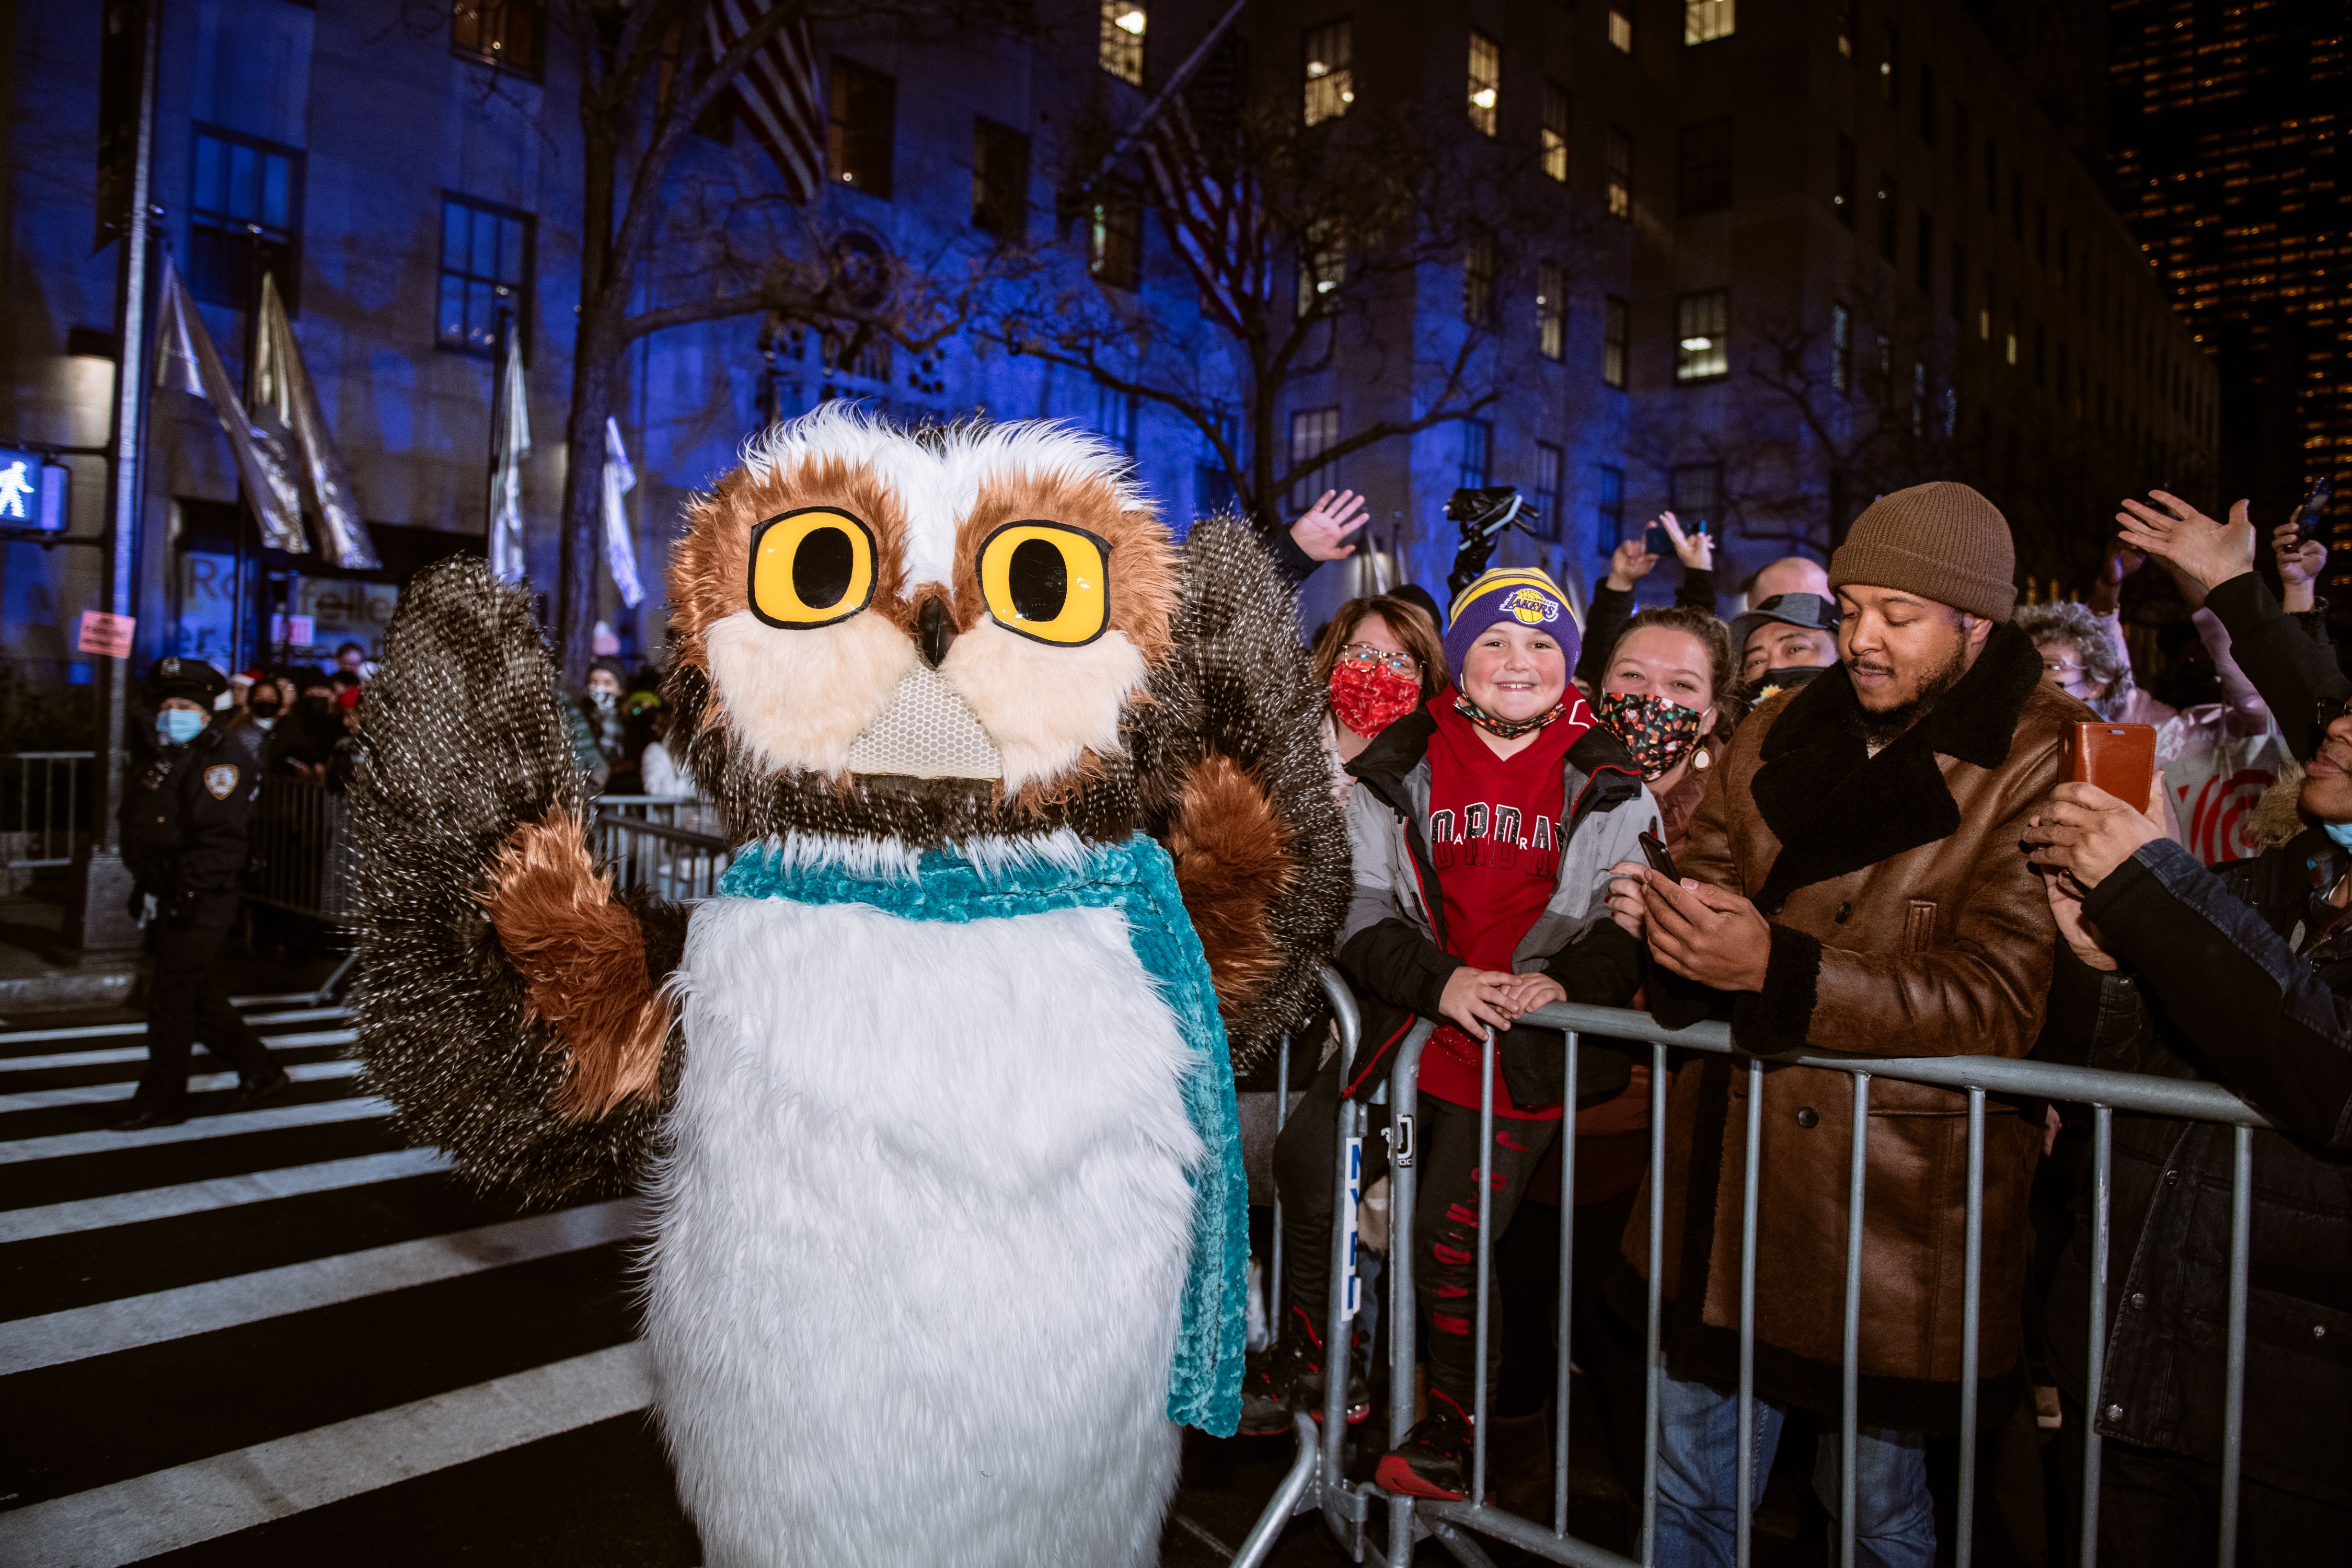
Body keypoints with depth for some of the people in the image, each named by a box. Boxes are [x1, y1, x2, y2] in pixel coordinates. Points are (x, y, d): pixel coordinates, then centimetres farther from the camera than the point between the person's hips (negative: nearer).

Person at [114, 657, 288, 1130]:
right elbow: (143, 832, 22)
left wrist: (190, 889, -24)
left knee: (171, 998, -4)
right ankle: (260, 1070, 25)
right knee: (199, 994, 14)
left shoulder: (222, 756, -12)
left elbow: (219, 834, -20)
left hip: (202, 901, -9)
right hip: (169, 899, 9)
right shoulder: (168, 758, 17)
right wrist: (145, 887, 16)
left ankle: (162, 1100, 7)